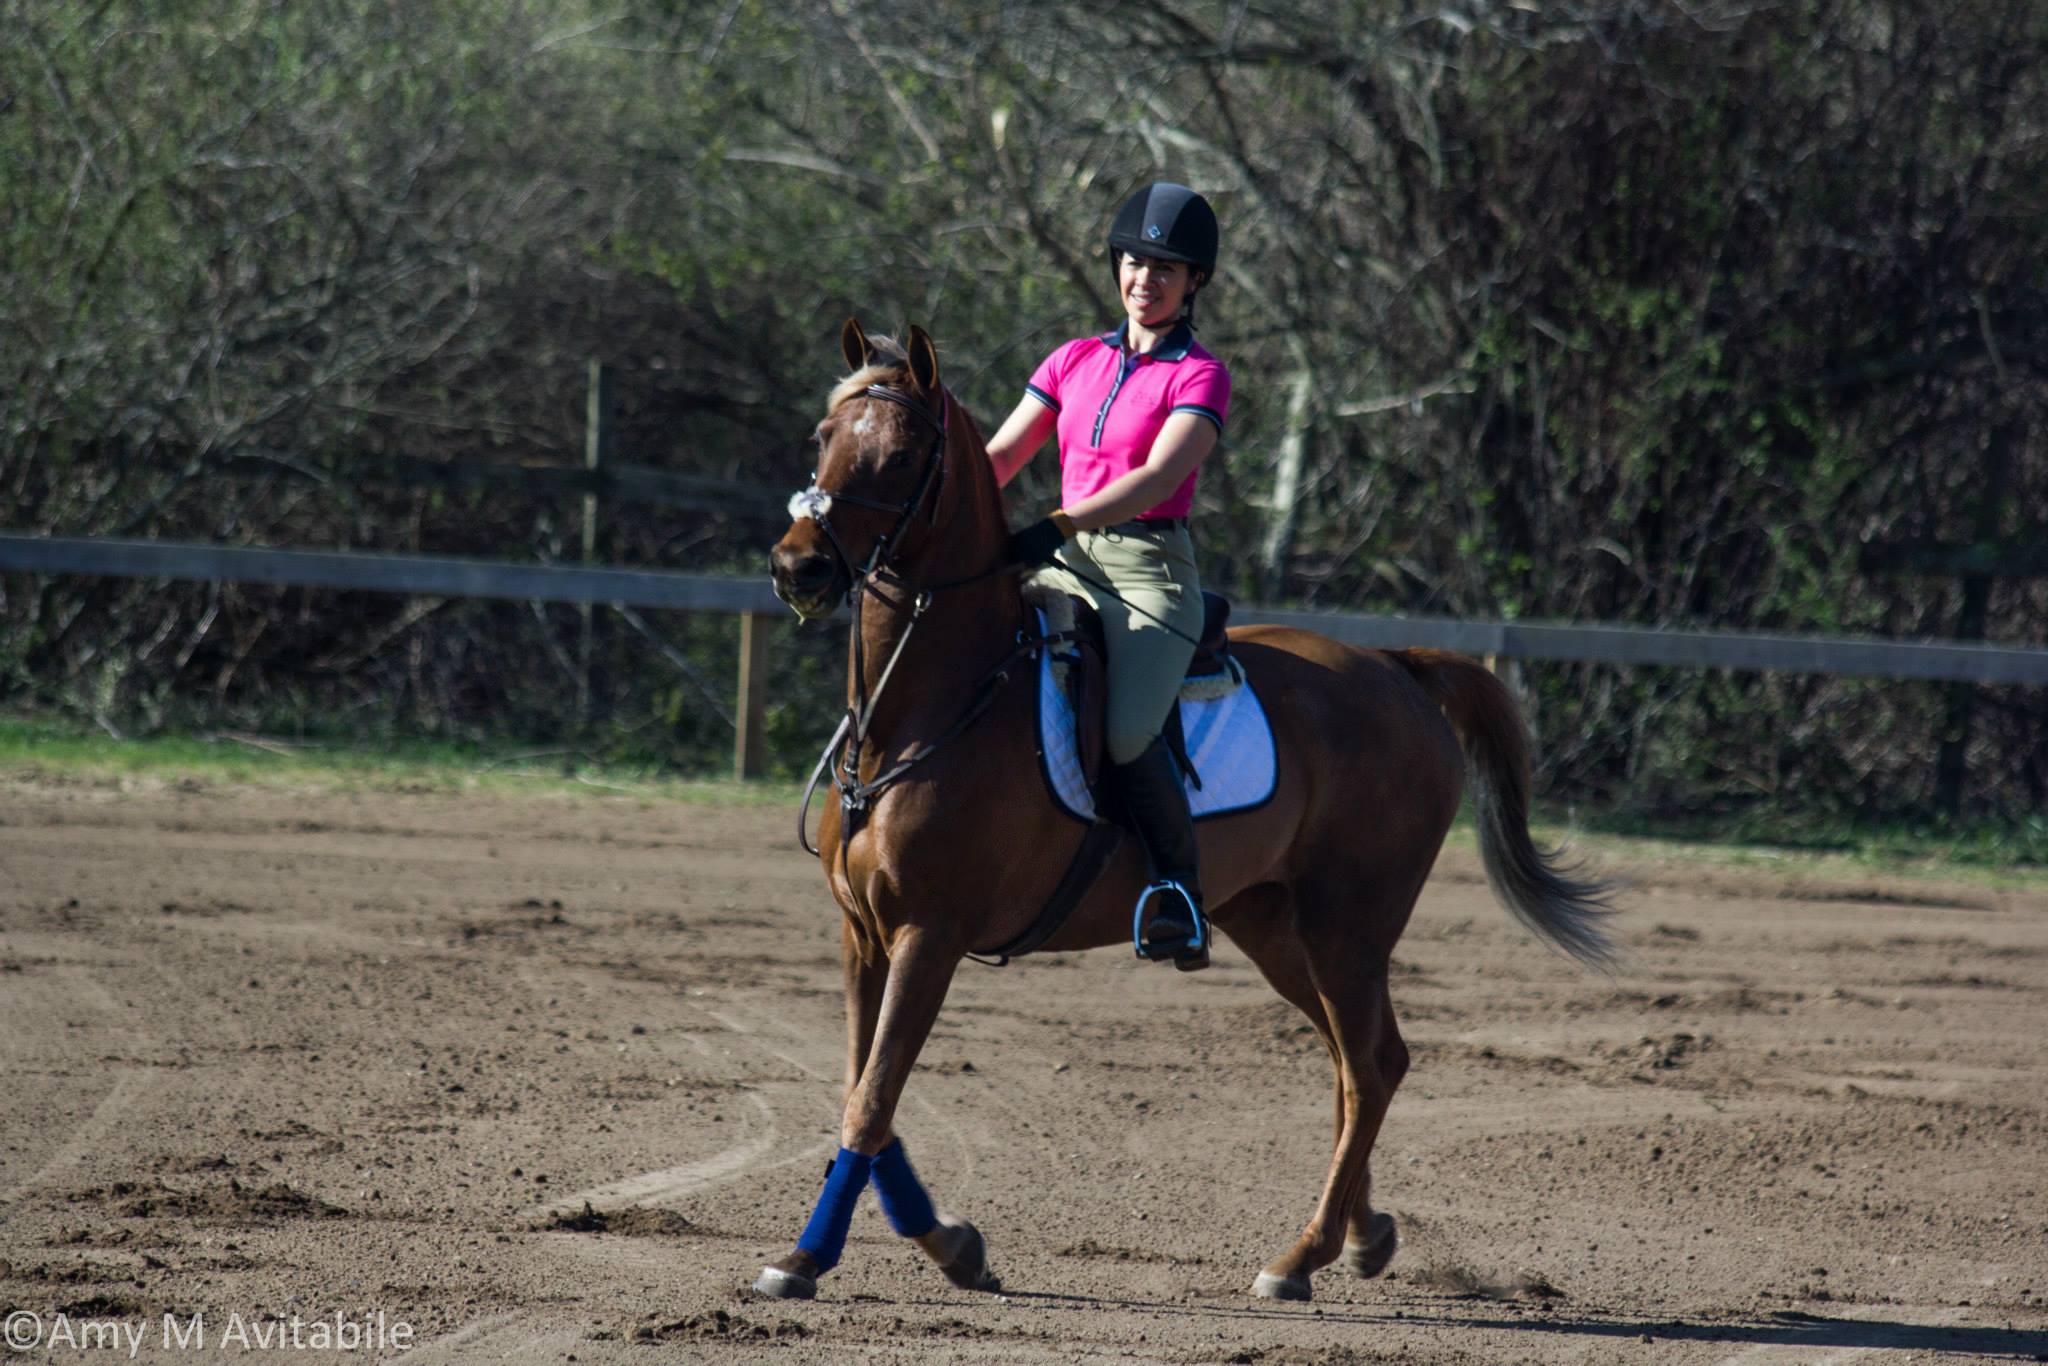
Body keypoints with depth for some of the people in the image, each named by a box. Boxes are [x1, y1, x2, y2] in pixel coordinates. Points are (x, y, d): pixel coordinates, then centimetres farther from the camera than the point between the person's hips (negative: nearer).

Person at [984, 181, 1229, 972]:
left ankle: (1182, 893, -12)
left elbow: (1159, 476, -16)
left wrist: (1057, 527, -29)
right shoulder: (1076, 362, 17)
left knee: (1127, 733, -30)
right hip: (1063, 563, 6)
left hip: (1150, 571, -6)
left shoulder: (1199, 376, -1)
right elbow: (1000, 457, 14)